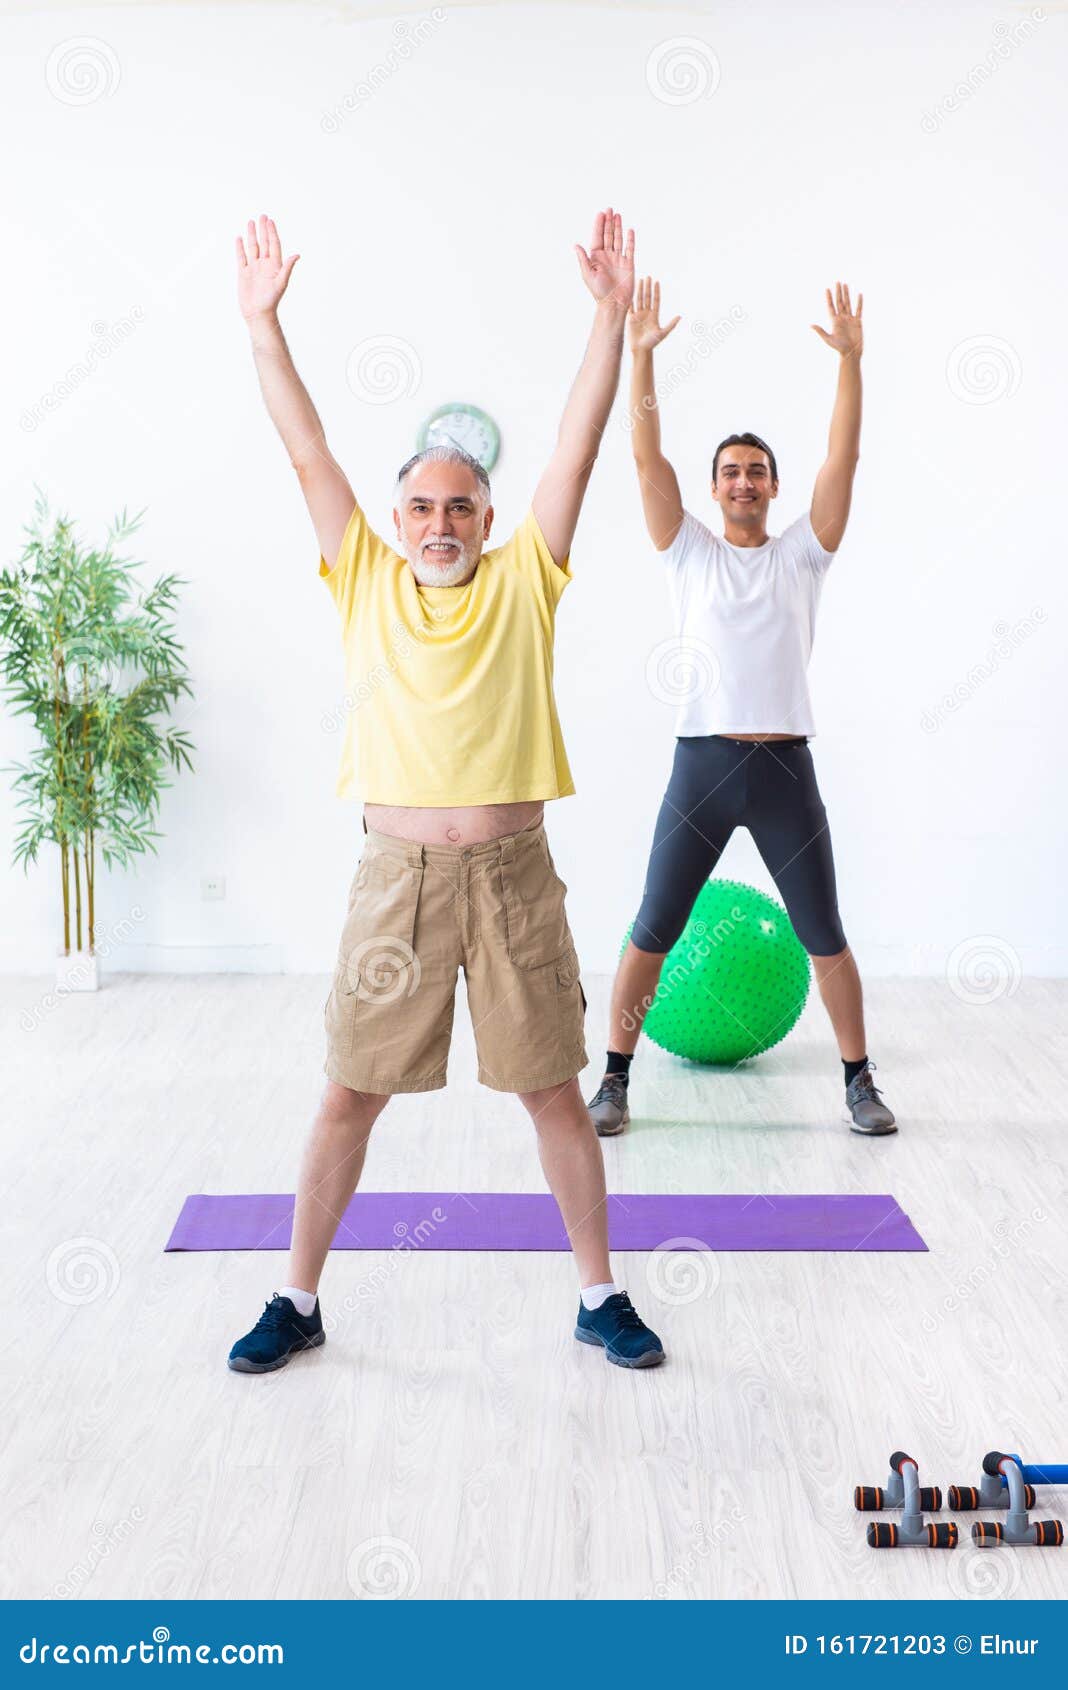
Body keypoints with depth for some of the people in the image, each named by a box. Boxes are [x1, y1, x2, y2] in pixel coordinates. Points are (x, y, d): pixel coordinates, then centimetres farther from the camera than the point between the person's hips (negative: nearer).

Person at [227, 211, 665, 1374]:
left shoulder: (523, 583, 2)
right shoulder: (366, 582, 5)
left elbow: (577, 448, -3)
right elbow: (306, 450, 2)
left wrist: (610, 314, -8)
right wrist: (262, 322, -1)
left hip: (512, 873, 0)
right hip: (396, 873, 1)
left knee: (553, 1093, 8)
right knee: (348, 1097, 9)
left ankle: (601, 1297, 26)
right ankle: (297, 1300, 26)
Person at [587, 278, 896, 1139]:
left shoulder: (802, 552, 8)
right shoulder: (690, 551, 7)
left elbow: (843, 458, -1)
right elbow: (647, 456, -1)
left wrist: (851, 359, -8)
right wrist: (640, 355, -9)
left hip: (786, 768, 1)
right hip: (703, 763, 0)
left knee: (825, 936, 8)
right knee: (652, 932, 3)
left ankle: (860, 1082, 22)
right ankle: (615, 1081, 16)